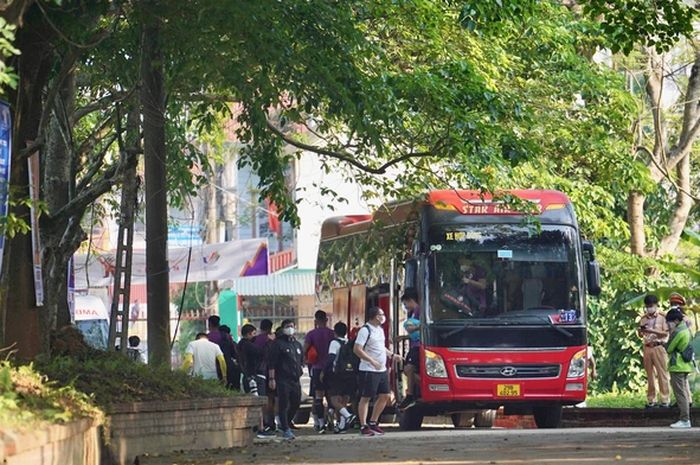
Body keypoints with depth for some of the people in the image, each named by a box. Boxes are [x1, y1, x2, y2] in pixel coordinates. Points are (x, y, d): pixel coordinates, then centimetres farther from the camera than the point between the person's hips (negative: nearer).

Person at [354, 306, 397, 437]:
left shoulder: (380, 329, 15)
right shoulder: (365, 330, -13)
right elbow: (357, 349, -20)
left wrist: (391, 355, 15)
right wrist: (372, 361, -25)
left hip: (382, 369, 9)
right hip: (369, 371, -9)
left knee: (384, 396, 9)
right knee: (365, 398, -2)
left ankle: (373, 423, 21)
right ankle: (364, 427, 2)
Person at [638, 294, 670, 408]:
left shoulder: (662, 317, 0)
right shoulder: (643, 319, 12)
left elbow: (666, 333, -6)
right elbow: (640, 335, 16)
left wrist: (652, 330, -17)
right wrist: (641, 330, -7)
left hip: (658, 347, -4)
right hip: (647, 347, 4)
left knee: (662, 373, -6)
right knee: (650, 374, 4)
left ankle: (665, 400, -6)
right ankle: (651, 400, 7)